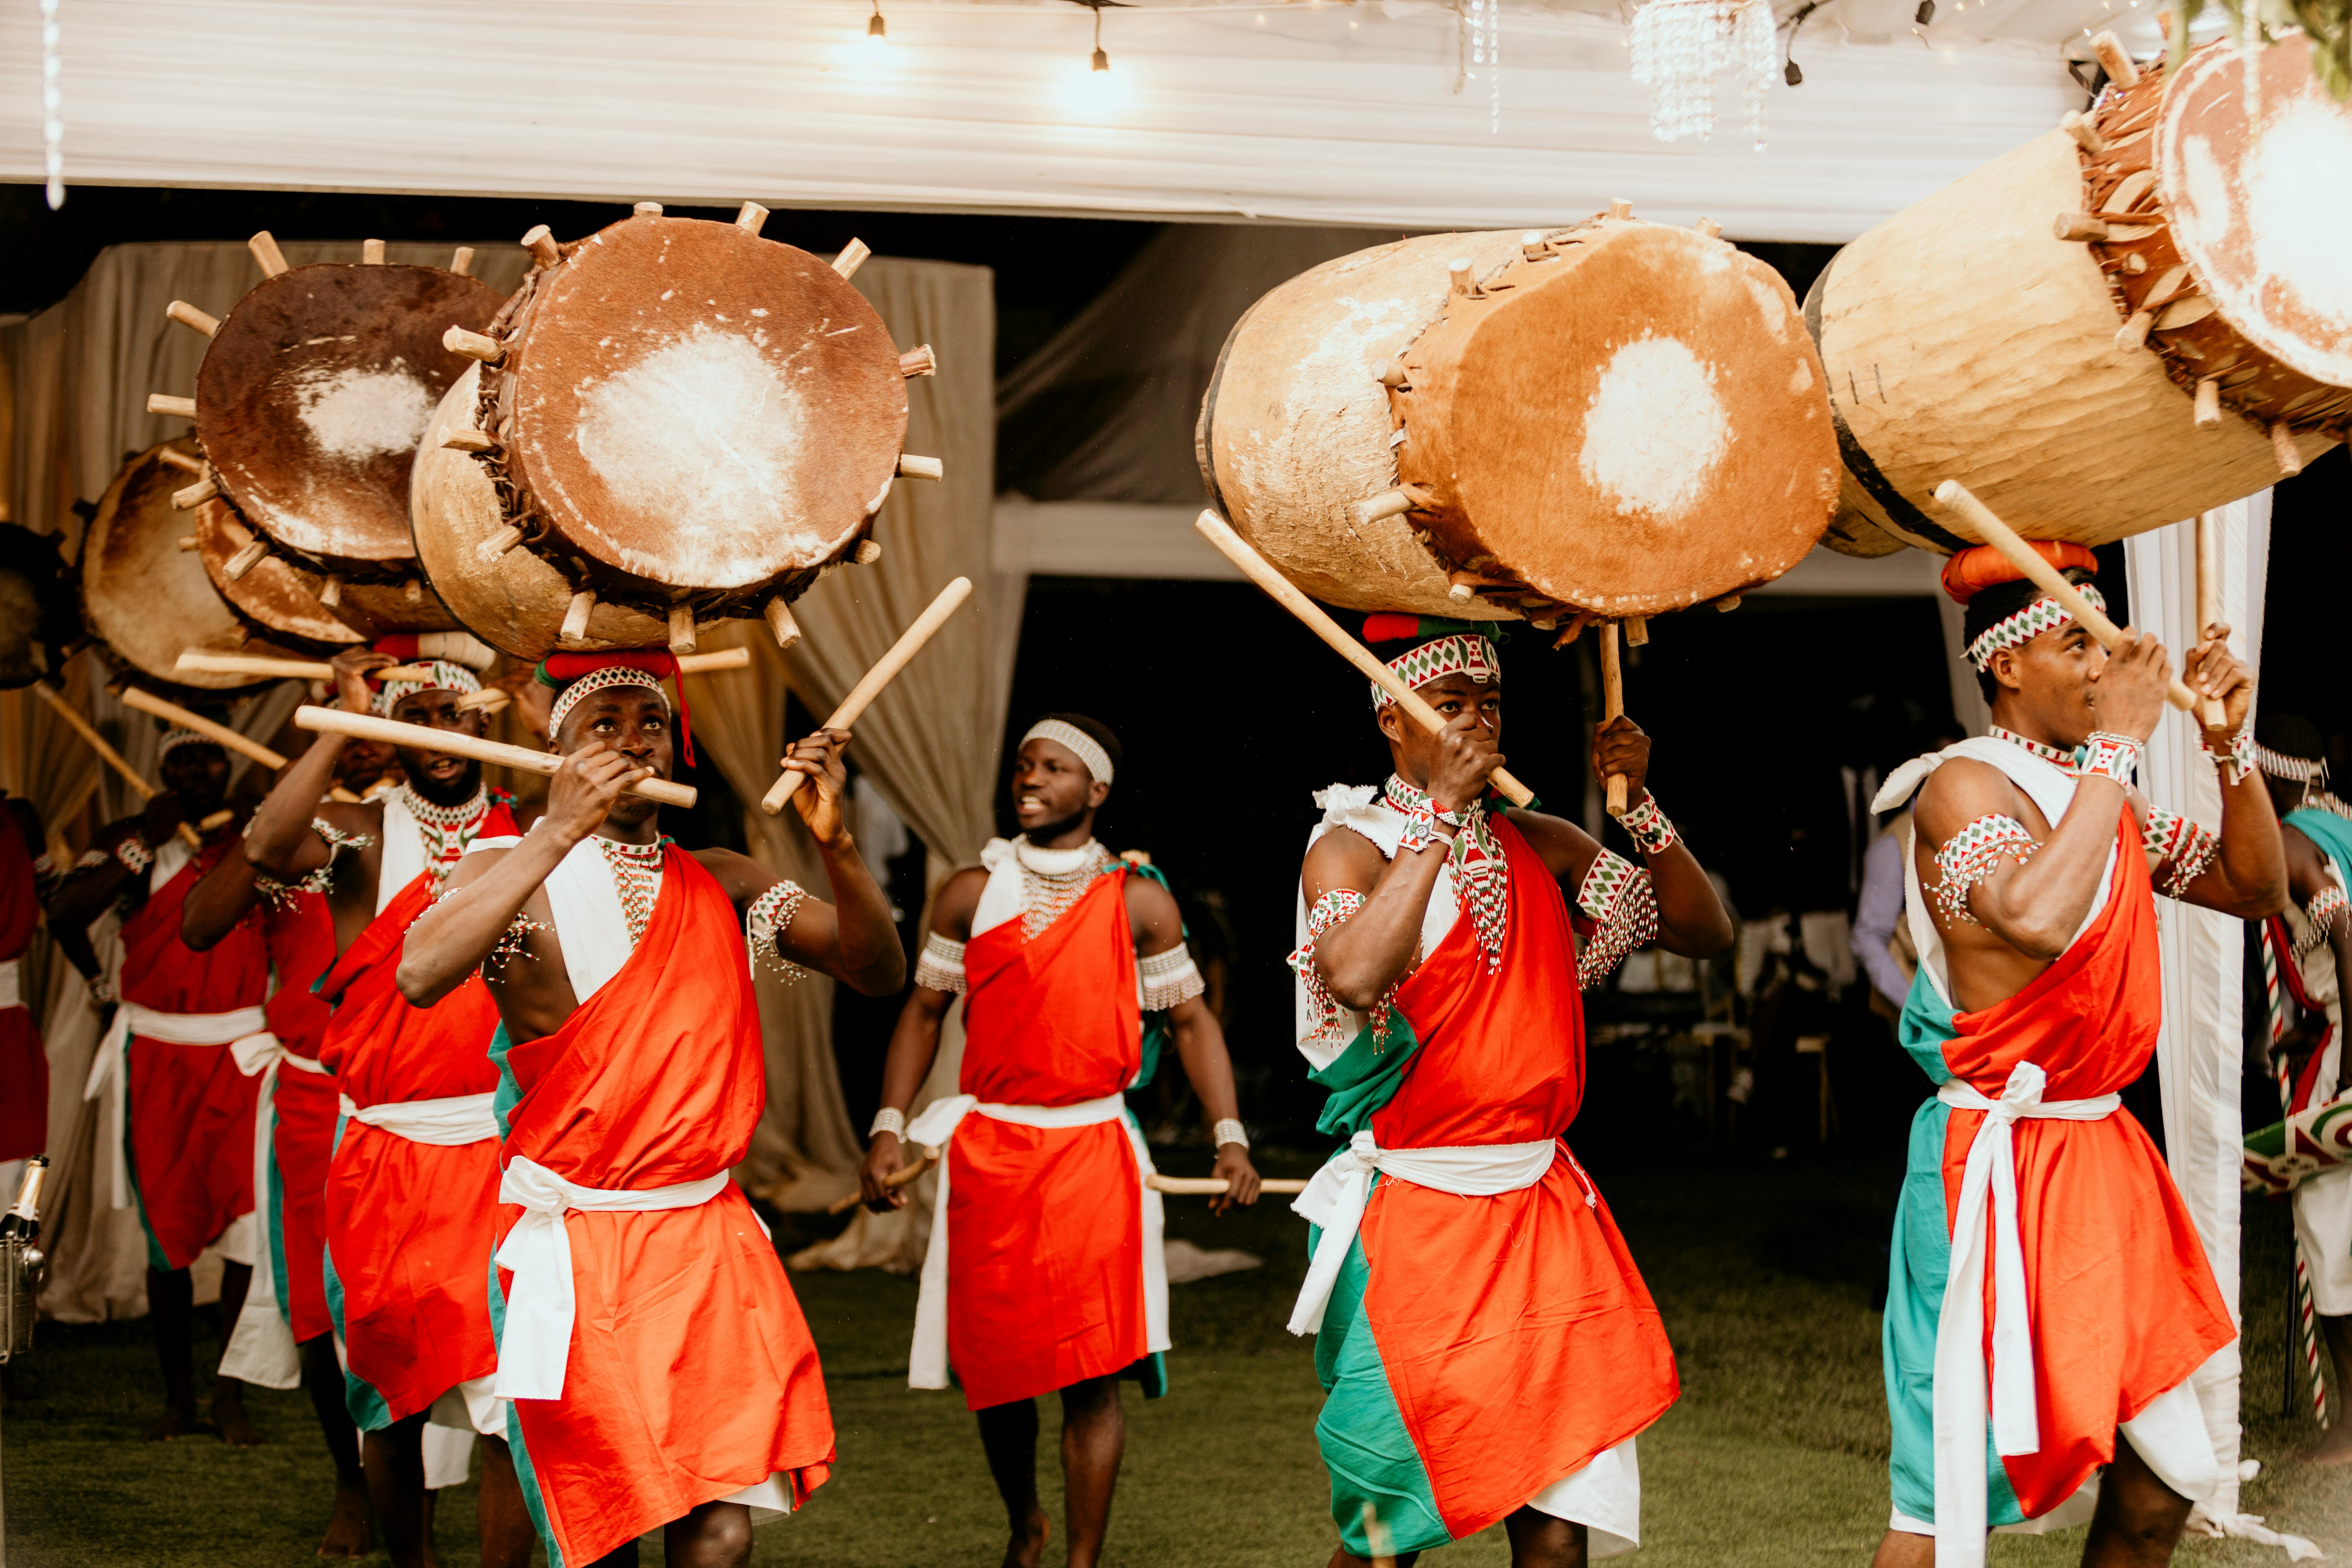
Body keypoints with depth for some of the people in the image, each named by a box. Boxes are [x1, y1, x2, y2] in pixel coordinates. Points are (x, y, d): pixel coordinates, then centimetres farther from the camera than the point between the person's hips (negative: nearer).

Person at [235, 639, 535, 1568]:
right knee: (391, 1383, 11)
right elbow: (267, 851, -19)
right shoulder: (357, 835, 2)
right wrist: (345, 723, -21)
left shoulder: (528, 832, 6)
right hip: (382, 1157, 1)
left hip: (505, 1150, 0)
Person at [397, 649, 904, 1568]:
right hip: (573, 1247, -3)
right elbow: (421, 976, -24)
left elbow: (879, 970, 2)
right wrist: (560, 832, -27)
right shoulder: (511, 871, -2)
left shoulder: (724, 886, 11)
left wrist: (835, 843, -15)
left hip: (709, 1240, 3)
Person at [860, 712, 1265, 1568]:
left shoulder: (1140, 901, 3)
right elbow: (923, 1010, 11)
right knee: (995, 1367, 8)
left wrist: (1229, 1136, -2)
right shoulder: (972, 893, 6)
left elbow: (1190, 1019, 8)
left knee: (1093, 1375, -7)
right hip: (988, 1154, 2)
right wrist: (889, 1128, 0)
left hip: (1093, 1153, -2)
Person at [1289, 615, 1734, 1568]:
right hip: (1410, 1215, -4)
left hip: (1542, 1208, 4)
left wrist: (1640, 803, -4)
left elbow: (1705, 933, 9)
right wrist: (1442, 810, -20)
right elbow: (1354, 977, -26)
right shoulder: (1350, 846, -4)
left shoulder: (1541, 847, 11)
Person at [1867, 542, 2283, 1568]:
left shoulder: (2101, 793, 14)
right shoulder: (1965, 786, -13)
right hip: (2000, 1162, -9)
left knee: (2160, 1483, 11)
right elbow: (2040, 918, -32)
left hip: (2104, 1155, 9)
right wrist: (2118, 744, -23)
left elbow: (2253, 888, 17)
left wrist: (2232, 745, 2)